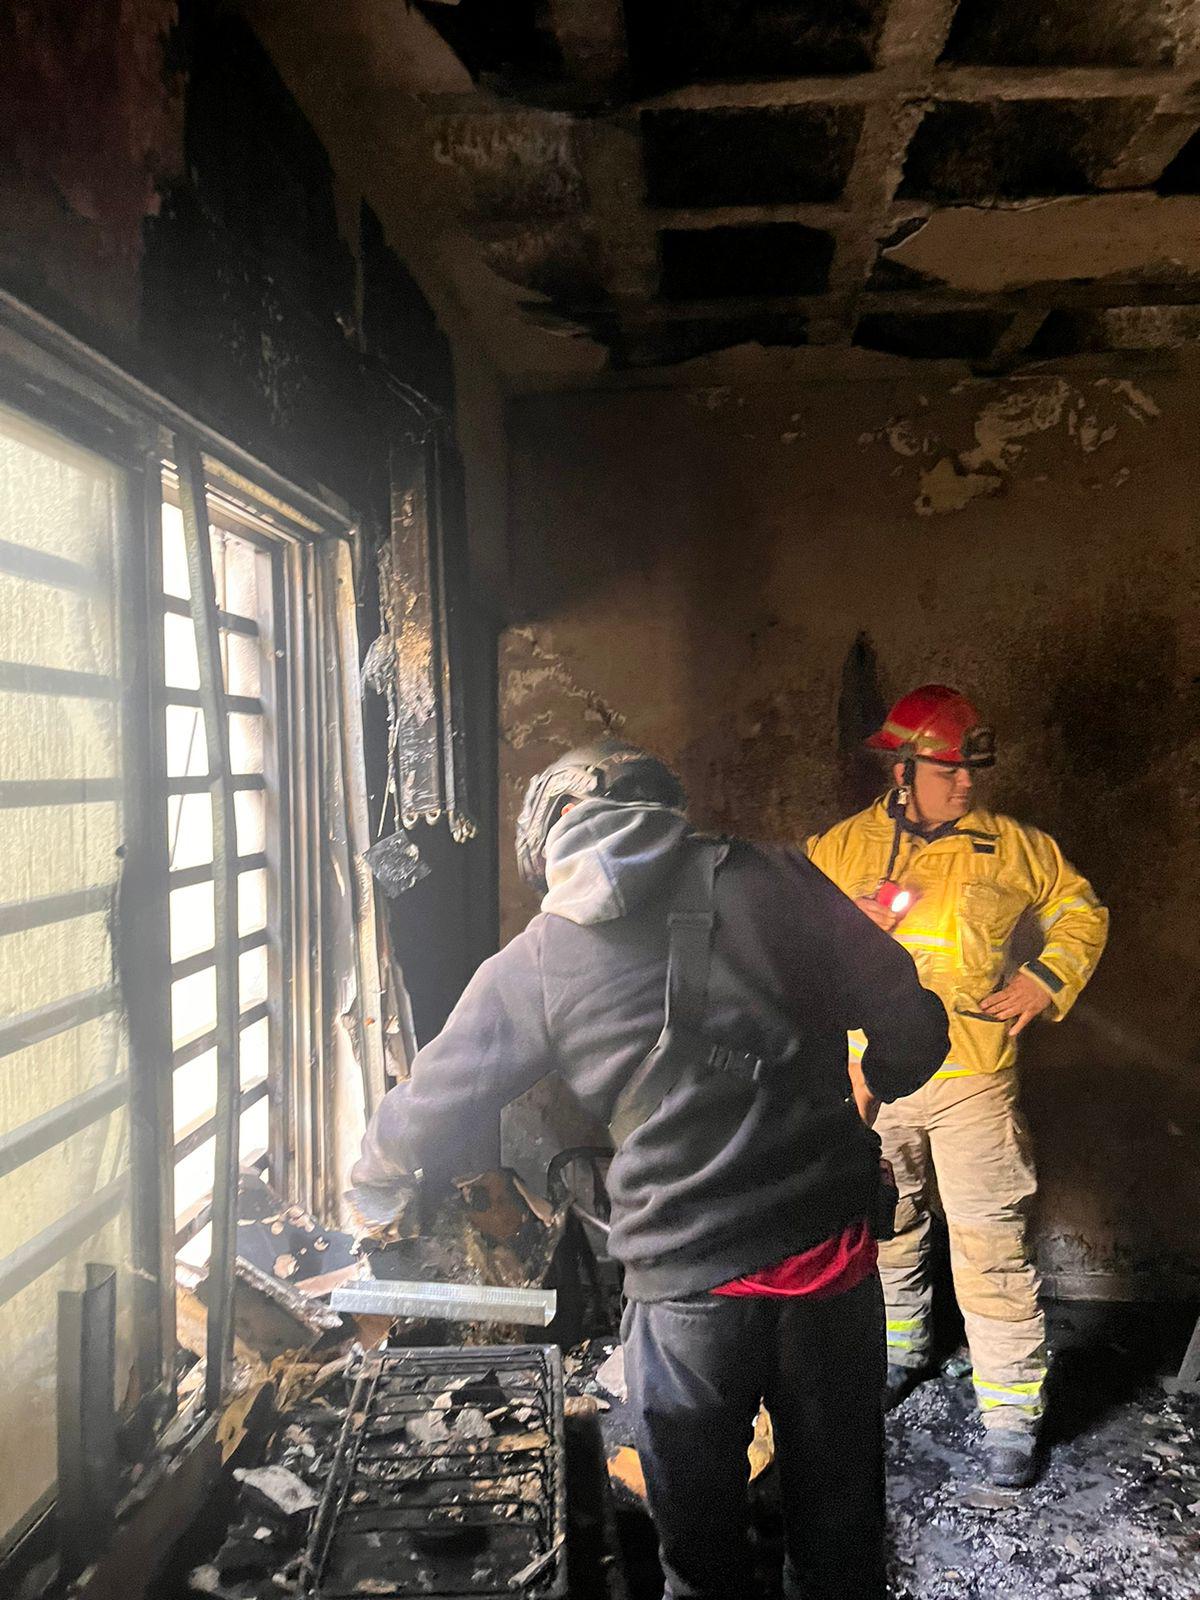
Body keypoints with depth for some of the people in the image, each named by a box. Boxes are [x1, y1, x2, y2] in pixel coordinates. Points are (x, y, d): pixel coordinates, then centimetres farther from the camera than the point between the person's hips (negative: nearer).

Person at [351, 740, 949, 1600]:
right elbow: (912, 1024, -1)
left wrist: (376, 1165, 30)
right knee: (840, 1516, 23)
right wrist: (871, 1085, 21)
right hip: (832, 1249, 2)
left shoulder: (537, 960, -1)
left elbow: (436, 1104, 8)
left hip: (686, 1282, -1)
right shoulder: (770, 878, -2)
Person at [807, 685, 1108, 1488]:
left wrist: (1047, 978, -3)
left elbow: (1081, 908, 11)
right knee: (884, 1230, 19)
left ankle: (1012, 1412, 18)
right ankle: (900, 1351, 44)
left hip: (972, 1082, -1)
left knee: (993, 1247, -1)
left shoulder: (1013, 847, -1)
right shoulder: (839, 849, -1)